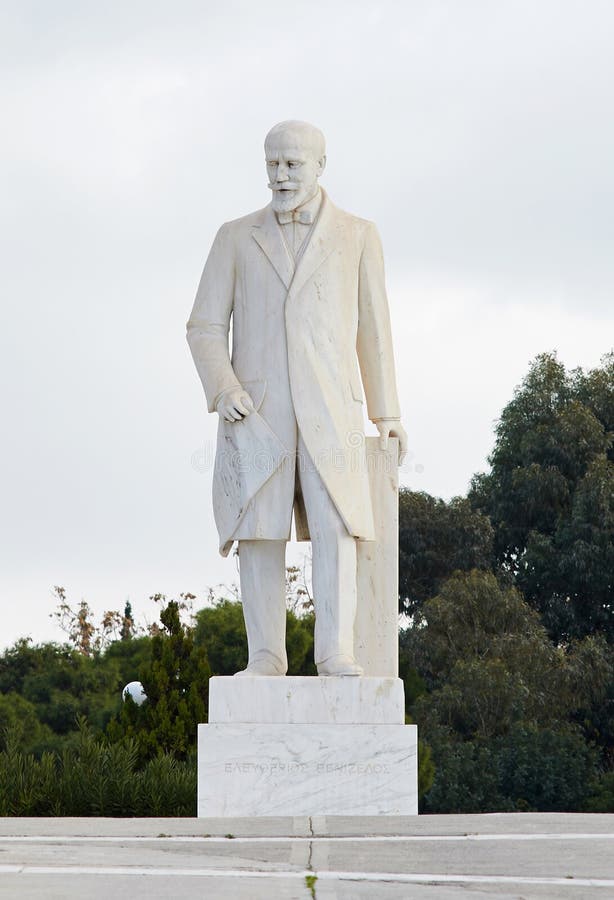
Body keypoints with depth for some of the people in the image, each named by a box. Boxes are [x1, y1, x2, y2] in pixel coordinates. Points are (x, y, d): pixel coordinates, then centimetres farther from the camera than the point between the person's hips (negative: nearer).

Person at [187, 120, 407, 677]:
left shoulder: (357, 237, 8)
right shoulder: (236, 238, 8)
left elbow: (373, 328, 14)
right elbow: (205, 328, 5)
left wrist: (387, 415, 12)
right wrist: (221, 390, -13)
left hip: (328, 411, -1)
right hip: (256, 410, 1)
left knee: (335, 526, -15)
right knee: (258, 530, -5)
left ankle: (336, 653, -17)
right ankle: (265, 658, -1)